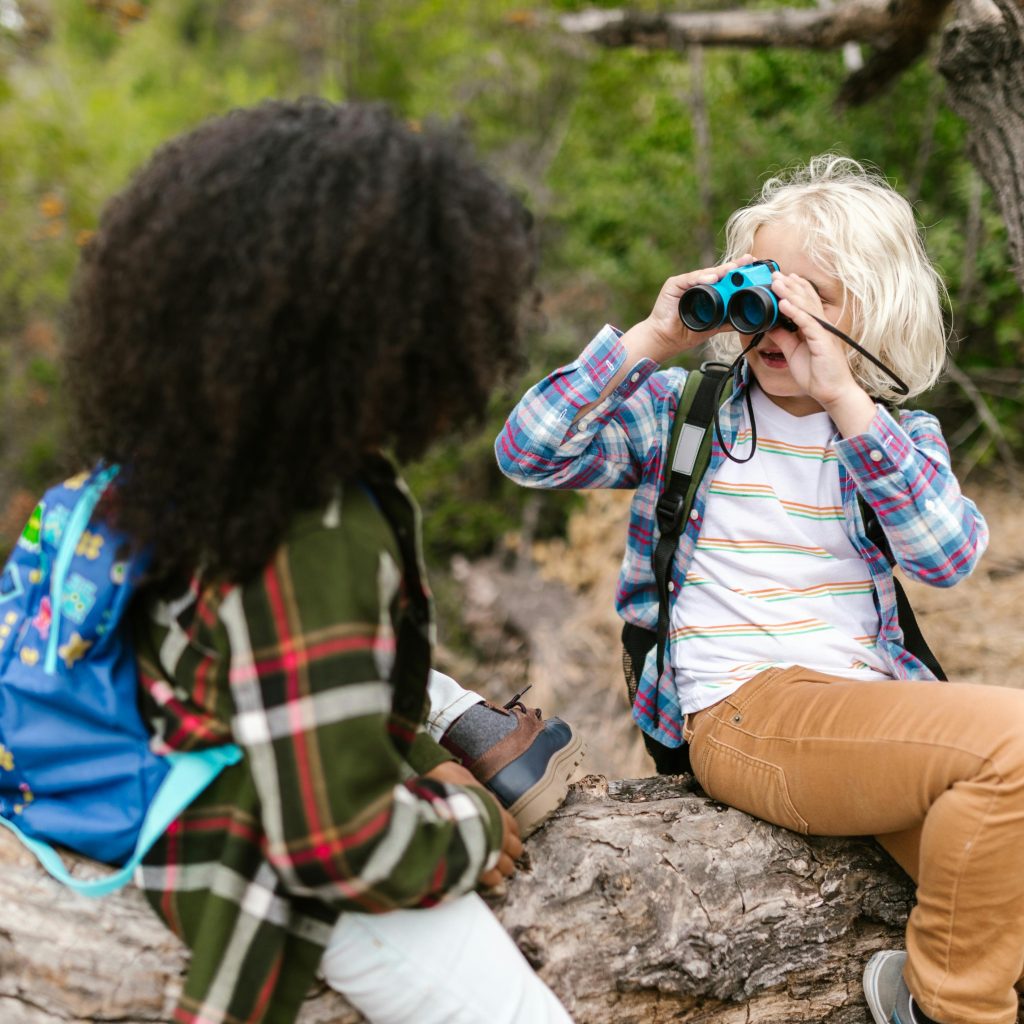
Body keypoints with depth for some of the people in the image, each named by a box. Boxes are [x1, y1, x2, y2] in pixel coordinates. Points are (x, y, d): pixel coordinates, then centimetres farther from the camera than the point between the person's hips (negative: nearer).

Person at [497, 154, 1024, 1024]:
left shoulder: (902, 434, 12)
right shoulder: (682, 405, 7)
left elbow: (950, 556, -9)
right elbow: (527, 455, -5)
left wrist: (843, 399, -16)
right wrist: (648, 342, -9)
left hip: (877, 706, 5)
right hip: (743, 712, -4)